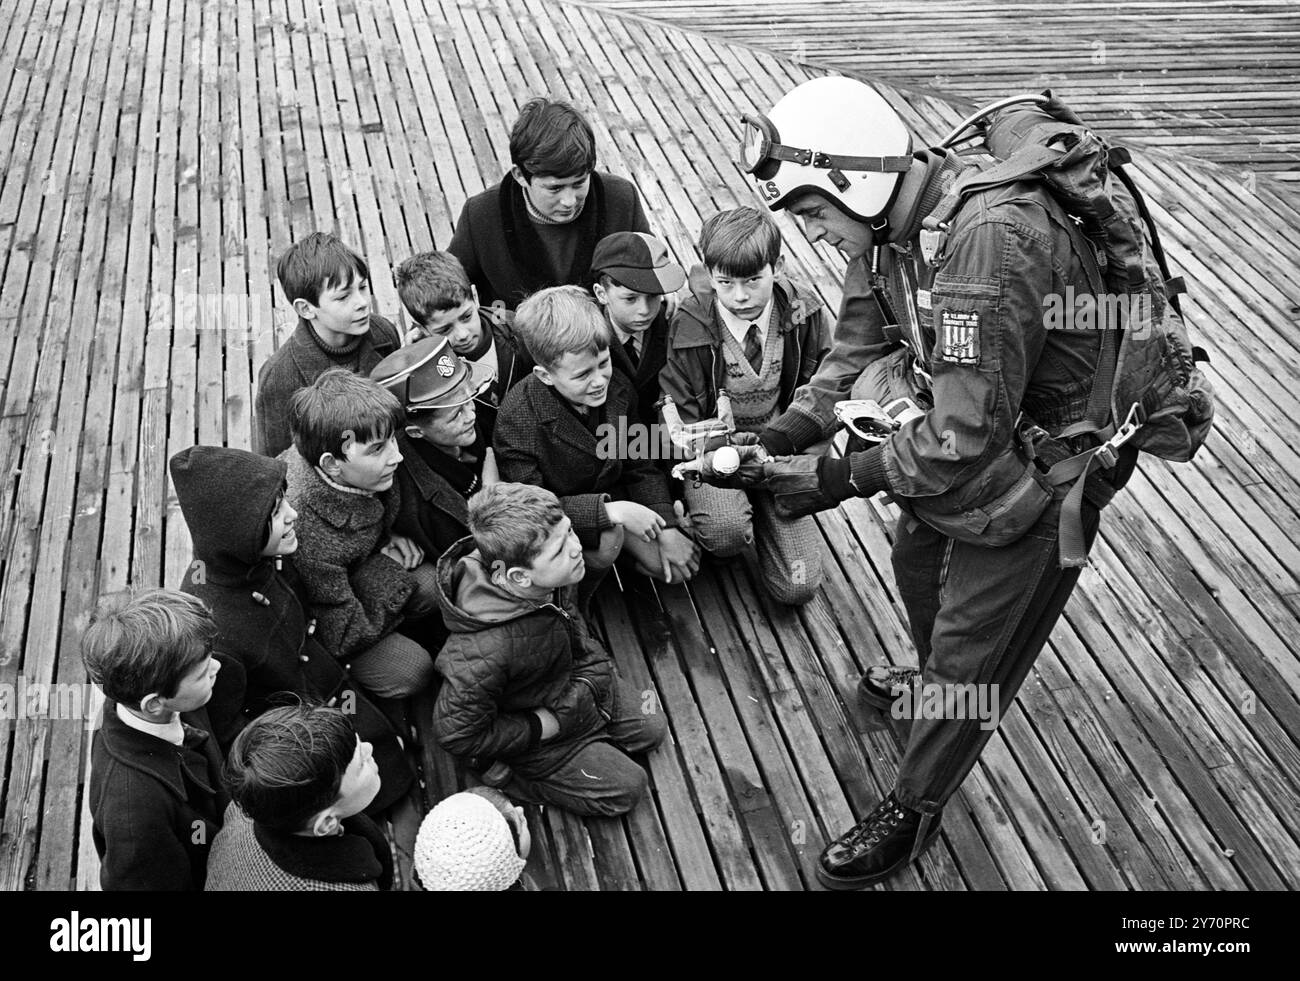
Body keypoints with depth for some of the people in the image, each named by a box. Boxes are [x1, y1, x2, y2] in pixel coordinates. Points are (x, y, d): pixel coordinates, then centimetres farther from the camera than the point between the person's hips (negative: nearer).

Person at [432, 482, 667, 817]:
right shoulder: (483, 653, -45)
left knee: (652, 727, 17)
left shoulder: (550, 581, -23)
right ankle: (503, 773, 8)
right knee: (625, 789, 1)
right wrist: (543, 726, -23)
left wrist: (595, 669, -4)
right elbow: (456, 734, -28)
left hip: (575, 682, 7)